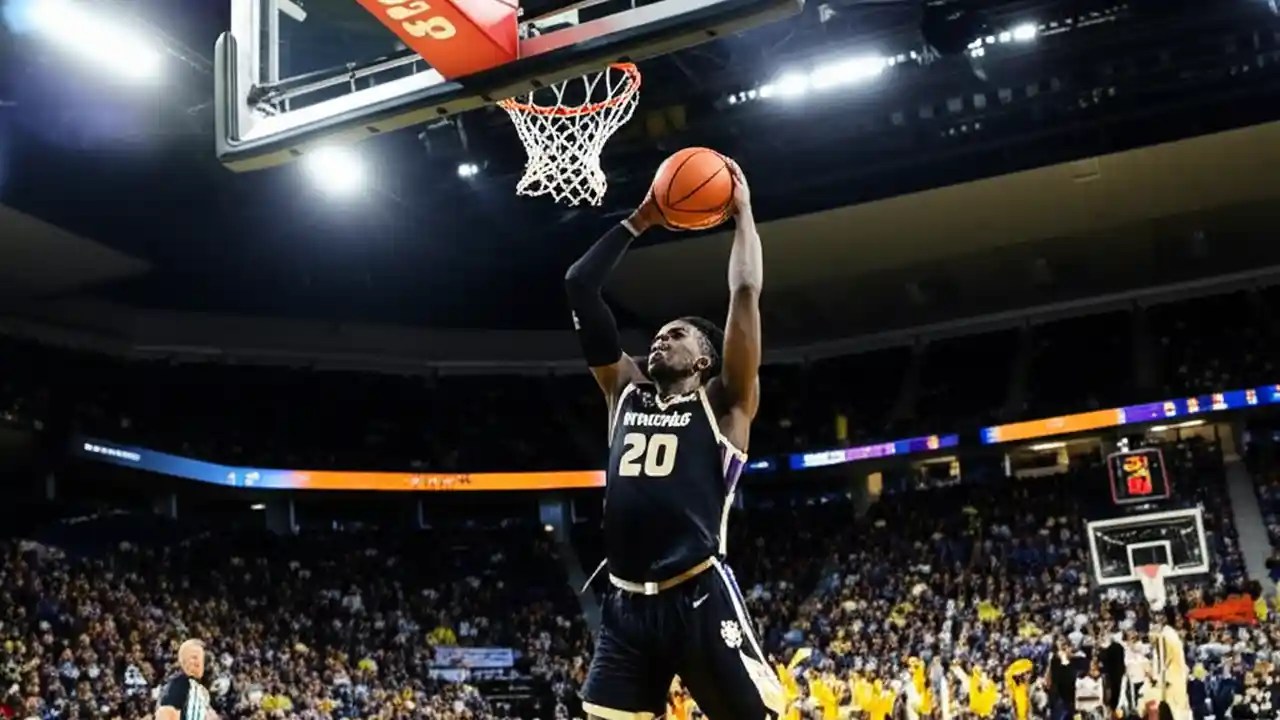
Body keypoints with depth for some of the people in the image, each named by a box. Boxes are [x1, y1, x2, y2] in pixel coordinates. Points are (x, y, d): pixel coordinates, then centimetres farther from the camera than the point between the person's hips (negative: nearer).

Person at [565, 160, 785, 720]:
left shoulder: (723, 402, 6)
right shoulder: (625, 391, 18)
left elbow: (746, 290, -2)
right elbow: (579, 287, 18)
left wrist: (741, 211, 11)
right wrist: (639, 222, 23)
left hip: (701, 598, -5)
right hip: (627, 604, 5)